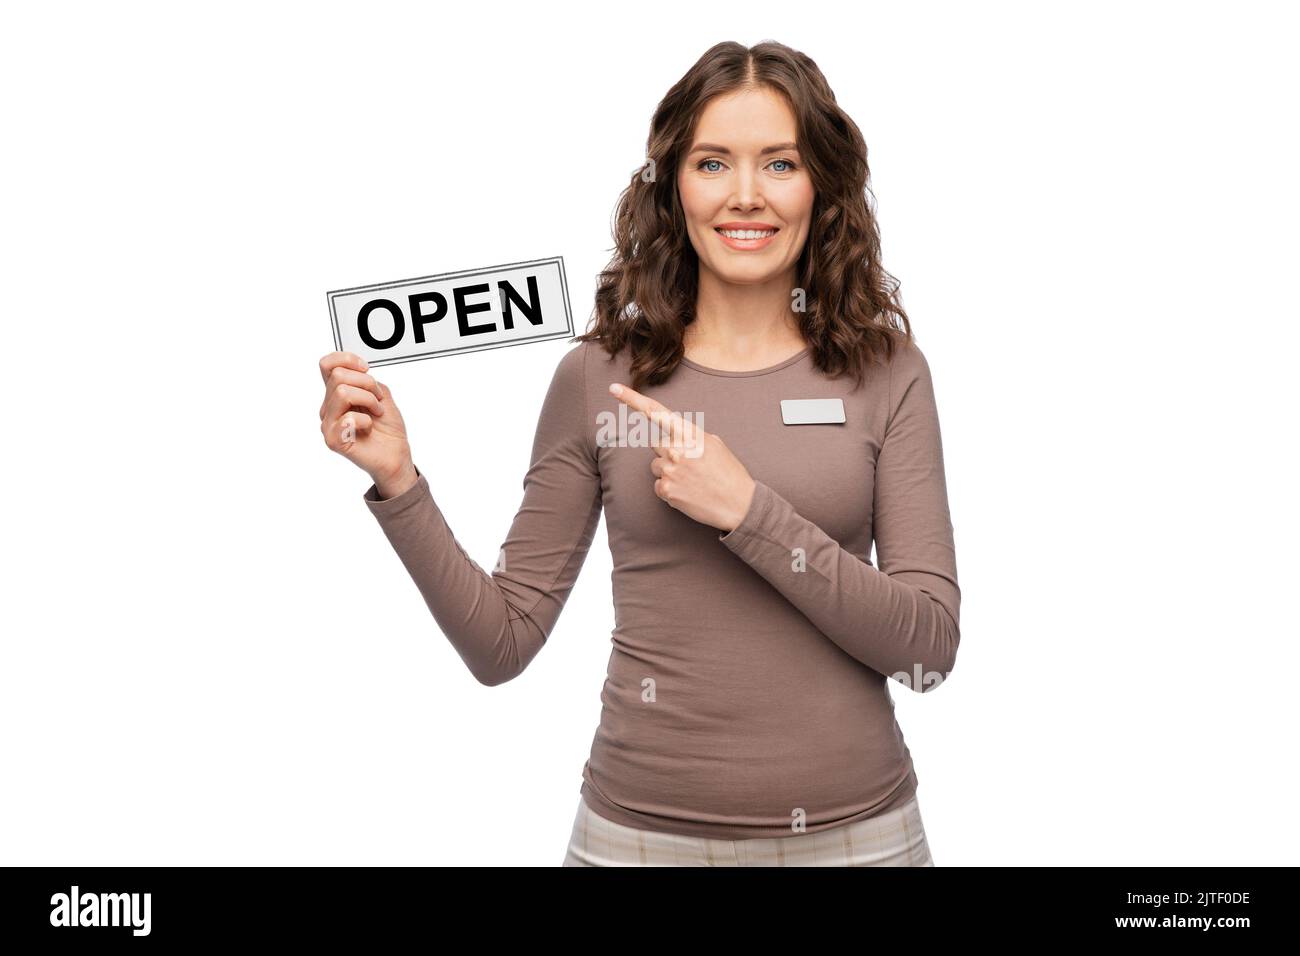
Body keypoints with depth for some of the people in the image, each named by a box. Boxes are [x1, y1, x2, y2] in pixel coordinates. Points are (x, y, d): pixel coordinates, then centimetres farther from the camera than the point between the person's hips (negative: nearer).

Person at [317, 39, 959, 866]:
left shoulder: (885, 370, -4)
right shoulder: (597, 376, -4)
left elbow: (930, 646, -10)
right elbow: (503, 644, -2)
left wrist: (749, 511, -20)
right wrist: (397, 481, -14)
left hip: (854, 826, 0)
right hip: (644, 827, 0)